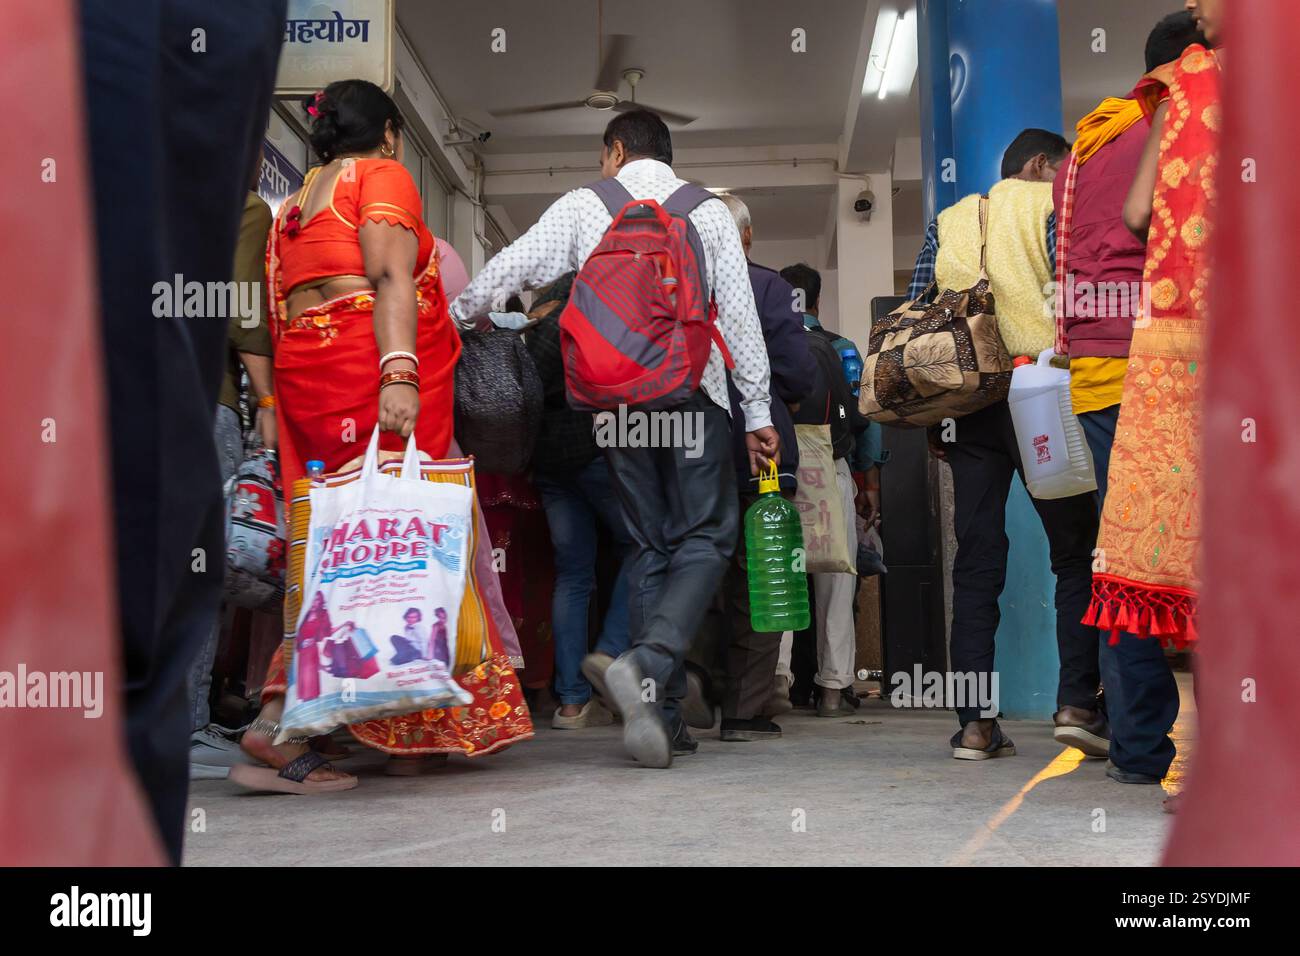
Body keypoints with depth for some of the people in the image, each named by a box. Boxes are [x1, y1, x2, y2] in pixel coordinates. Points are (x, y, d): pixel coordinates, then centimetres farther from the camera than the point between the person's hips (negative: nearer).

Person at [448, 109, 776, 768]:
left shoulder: (582, 206, 9)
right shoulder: (708, 211, 9)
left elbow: (506, 270, 5)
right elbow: (740, 315, 5)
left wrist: (454, 317, 23)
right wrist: (757, 411, 7)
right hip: (691, 392, -2)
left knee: (650, 544, 10)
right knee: (706, 538, 0)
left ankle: (658, 706, 7)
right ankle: (648, 662, -26)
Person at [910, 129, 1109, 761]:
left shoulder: (949, 223, 18)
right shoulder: (1050, 206, 5)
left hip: (966, 402, 4)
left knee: (976, 565, 3)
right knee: (1075, 554, 6)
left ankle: (975, 723, 0)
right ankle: (1077, 701, -4)